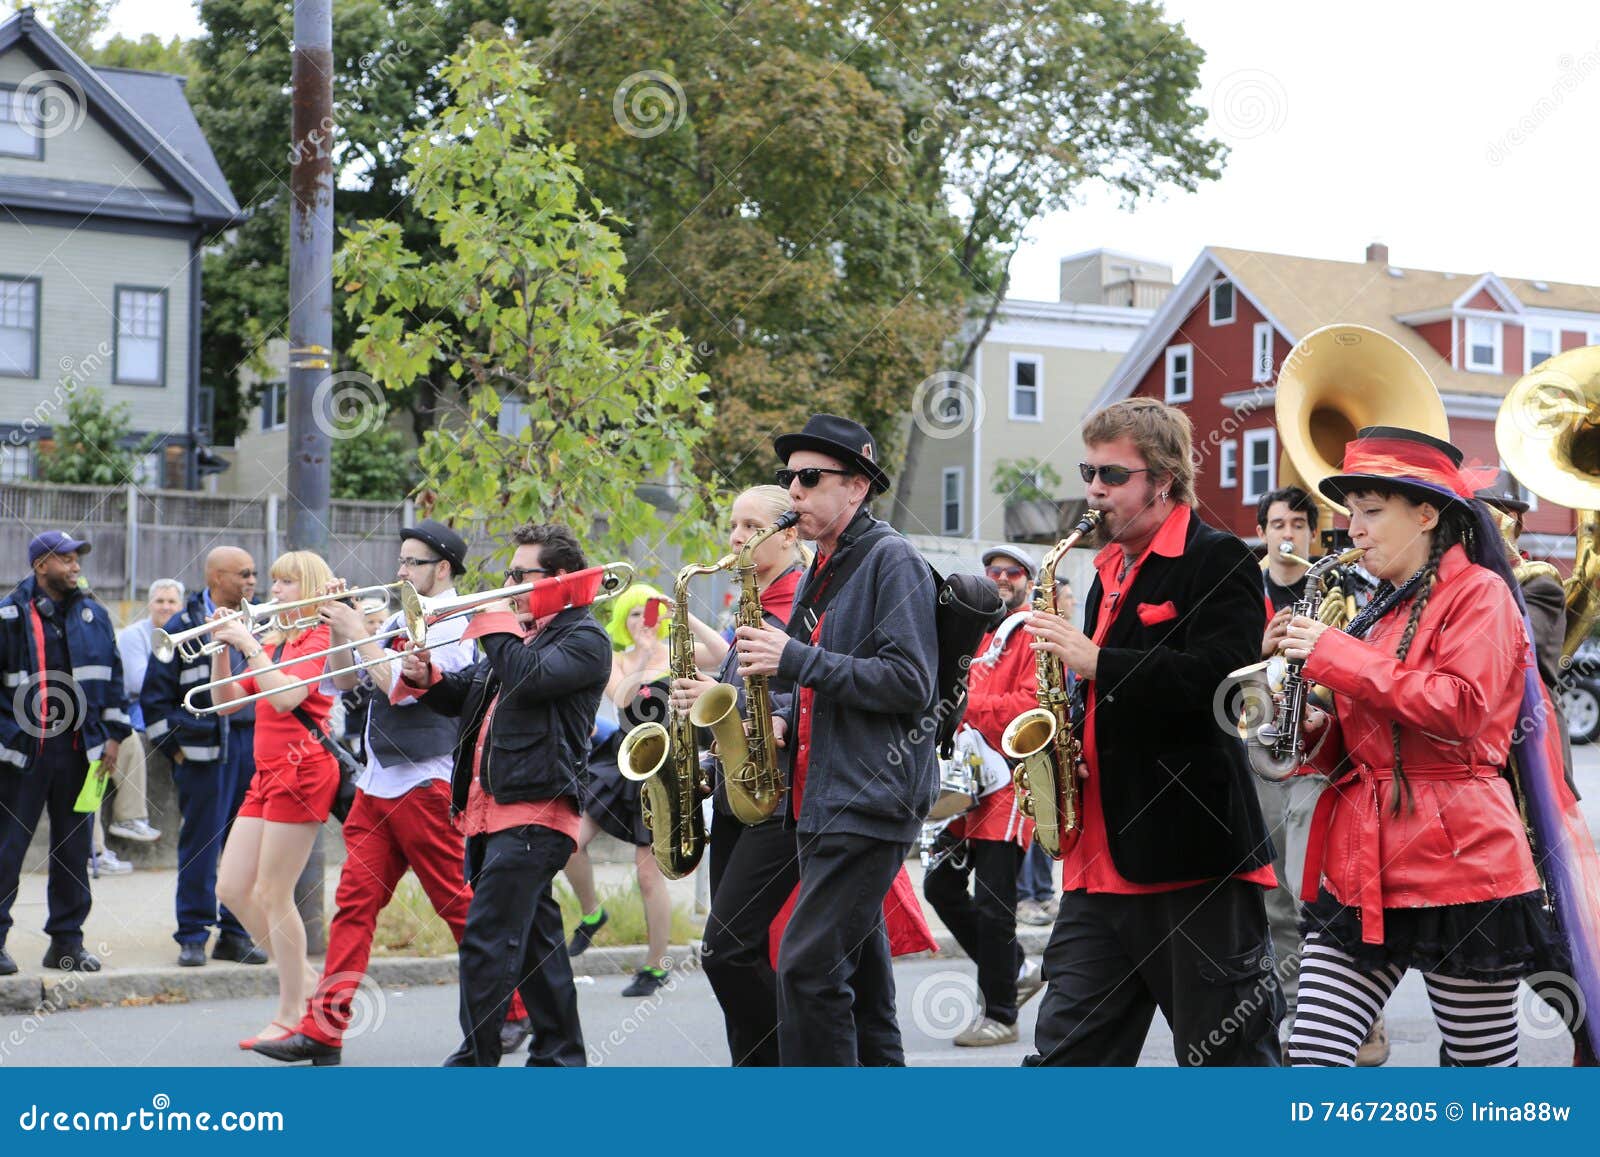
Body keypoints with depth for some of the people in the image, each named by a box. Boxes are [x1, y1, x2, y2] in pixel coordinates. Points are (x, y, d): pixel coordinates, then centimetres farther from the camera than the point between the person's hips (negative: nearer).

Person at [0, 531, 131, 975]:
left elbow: (112, 676, 16)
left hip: (78, 750, 4)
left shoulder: (93, 614, 11)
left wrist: (113, 734, 10)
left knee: (74, 847, 8)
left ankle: (67, 938, 16)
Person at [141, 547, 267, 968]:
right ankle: (193, 936, 5)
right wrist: (171, 746, -1)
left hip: (256, 746, 4)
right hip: (205, 749, -4)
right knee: (200, 843, -2)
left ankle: (237, 933, 13)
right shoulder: (184, 626, 0)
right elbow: (154, 693, 3)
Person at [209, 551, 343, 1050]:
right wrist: (223, 648, 2)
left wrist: (250, 645, -17)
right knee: (232, 889, 7)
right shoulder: (274, 641, 16)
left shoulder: (316, 637, -7)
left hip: (301, 769, -9)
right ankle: (304, 979, 20)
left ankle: (292, 1014, 3)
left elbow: (286, 696, -22)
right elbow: (225, 701, 14)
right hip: (268, 771, 9)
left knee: (272, 894, -6)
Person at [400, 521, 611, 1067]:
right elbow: (463, 695, 22)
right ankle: (560, 1055, 22)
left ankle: (474, 1061, -12)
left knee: (486, 938, -14)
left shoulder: (585, 638, -5)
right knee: (534, 939, 14)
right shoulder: (520, 632, 22)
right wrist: (424, 676, 3)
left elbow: (529, 678, -23)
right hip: (491, 809, 9)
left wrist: (496, 623, -11)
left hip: (534, 811, -9)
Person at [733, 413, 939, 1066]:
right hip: (823, 803, 10)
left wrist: (798, 660, -19)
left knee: (808, 967, -15)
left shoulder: (891, 559, -9)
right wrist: (788, 725, 8)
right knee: (858, 974, 12)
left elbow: (910, 683, -18)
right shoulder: (822, 572, 19)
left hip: (871, 805, -9)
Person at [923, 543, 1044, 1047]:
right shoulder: (982, 635, 19)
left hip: (1010, 783, -8)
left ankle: (1000, 1014, 3)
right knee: (941, 885, 9)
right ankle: (1017, 970, 23)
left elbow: (1032, 704, -18)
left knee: (992, 903, -6)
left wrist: (967, 703, -21)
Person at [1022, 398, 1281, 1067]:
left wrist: (1095, 662, -20)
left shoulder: (1219, 561, -6)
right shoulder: (1110, 571, 19)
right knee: (1066, 1051, 6)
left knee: (1229, 1053, 0)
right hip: (1104, 856, 8)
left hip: (1196, 850, -8)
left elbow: (1220, 678, -22)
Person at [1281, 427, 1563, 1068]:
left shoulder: (1478, 592, -4)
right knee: (1310, 1059, -3)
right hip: (1361, 869, 7)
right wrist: (1310, 730, 2)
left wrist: (1338, 656, -15)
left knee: (1482, 1063, 4)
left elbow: (1462, 709, -20)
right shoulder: (1385, 607, 19)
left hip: (1456, 865, -7)